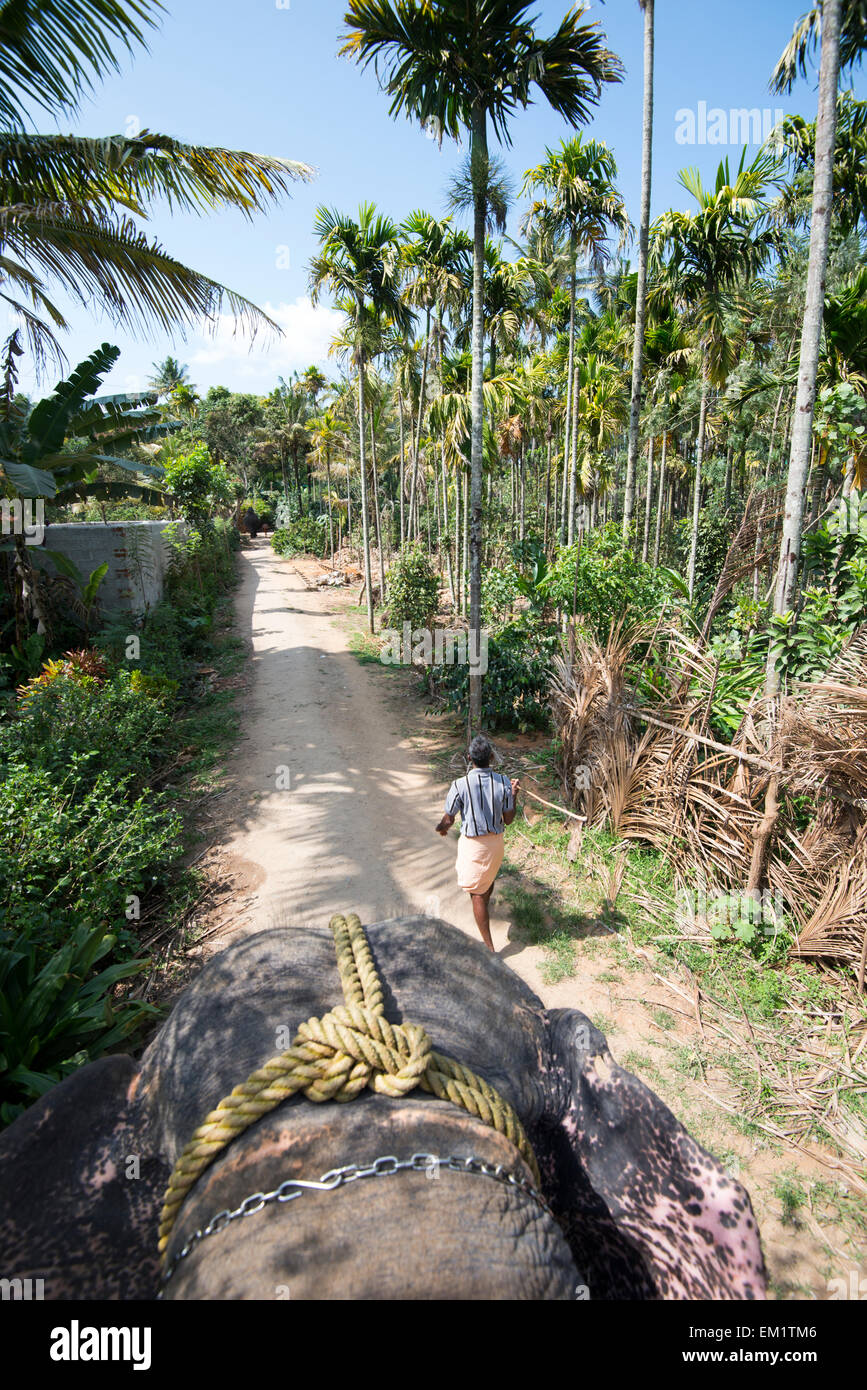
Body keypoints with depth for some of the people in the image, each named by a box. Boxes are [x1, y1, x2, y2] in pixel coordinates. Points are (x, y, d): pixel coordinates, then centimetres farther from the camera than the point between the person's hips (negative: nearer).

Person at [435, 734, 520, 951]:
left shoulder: (460, 785, -22)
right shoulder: (503, 783, -13)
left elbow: (448, 820, -12)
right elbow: (508, 820, -6)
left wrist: (441, 828, 10)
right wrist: (514, 795, 5)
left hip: (473, 843, -4)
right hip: (497, 841, 4)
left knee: (477, 894, 8)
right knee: (489, 875, 33)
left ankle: (488, 946, 11)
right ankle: (485, 904, 63)